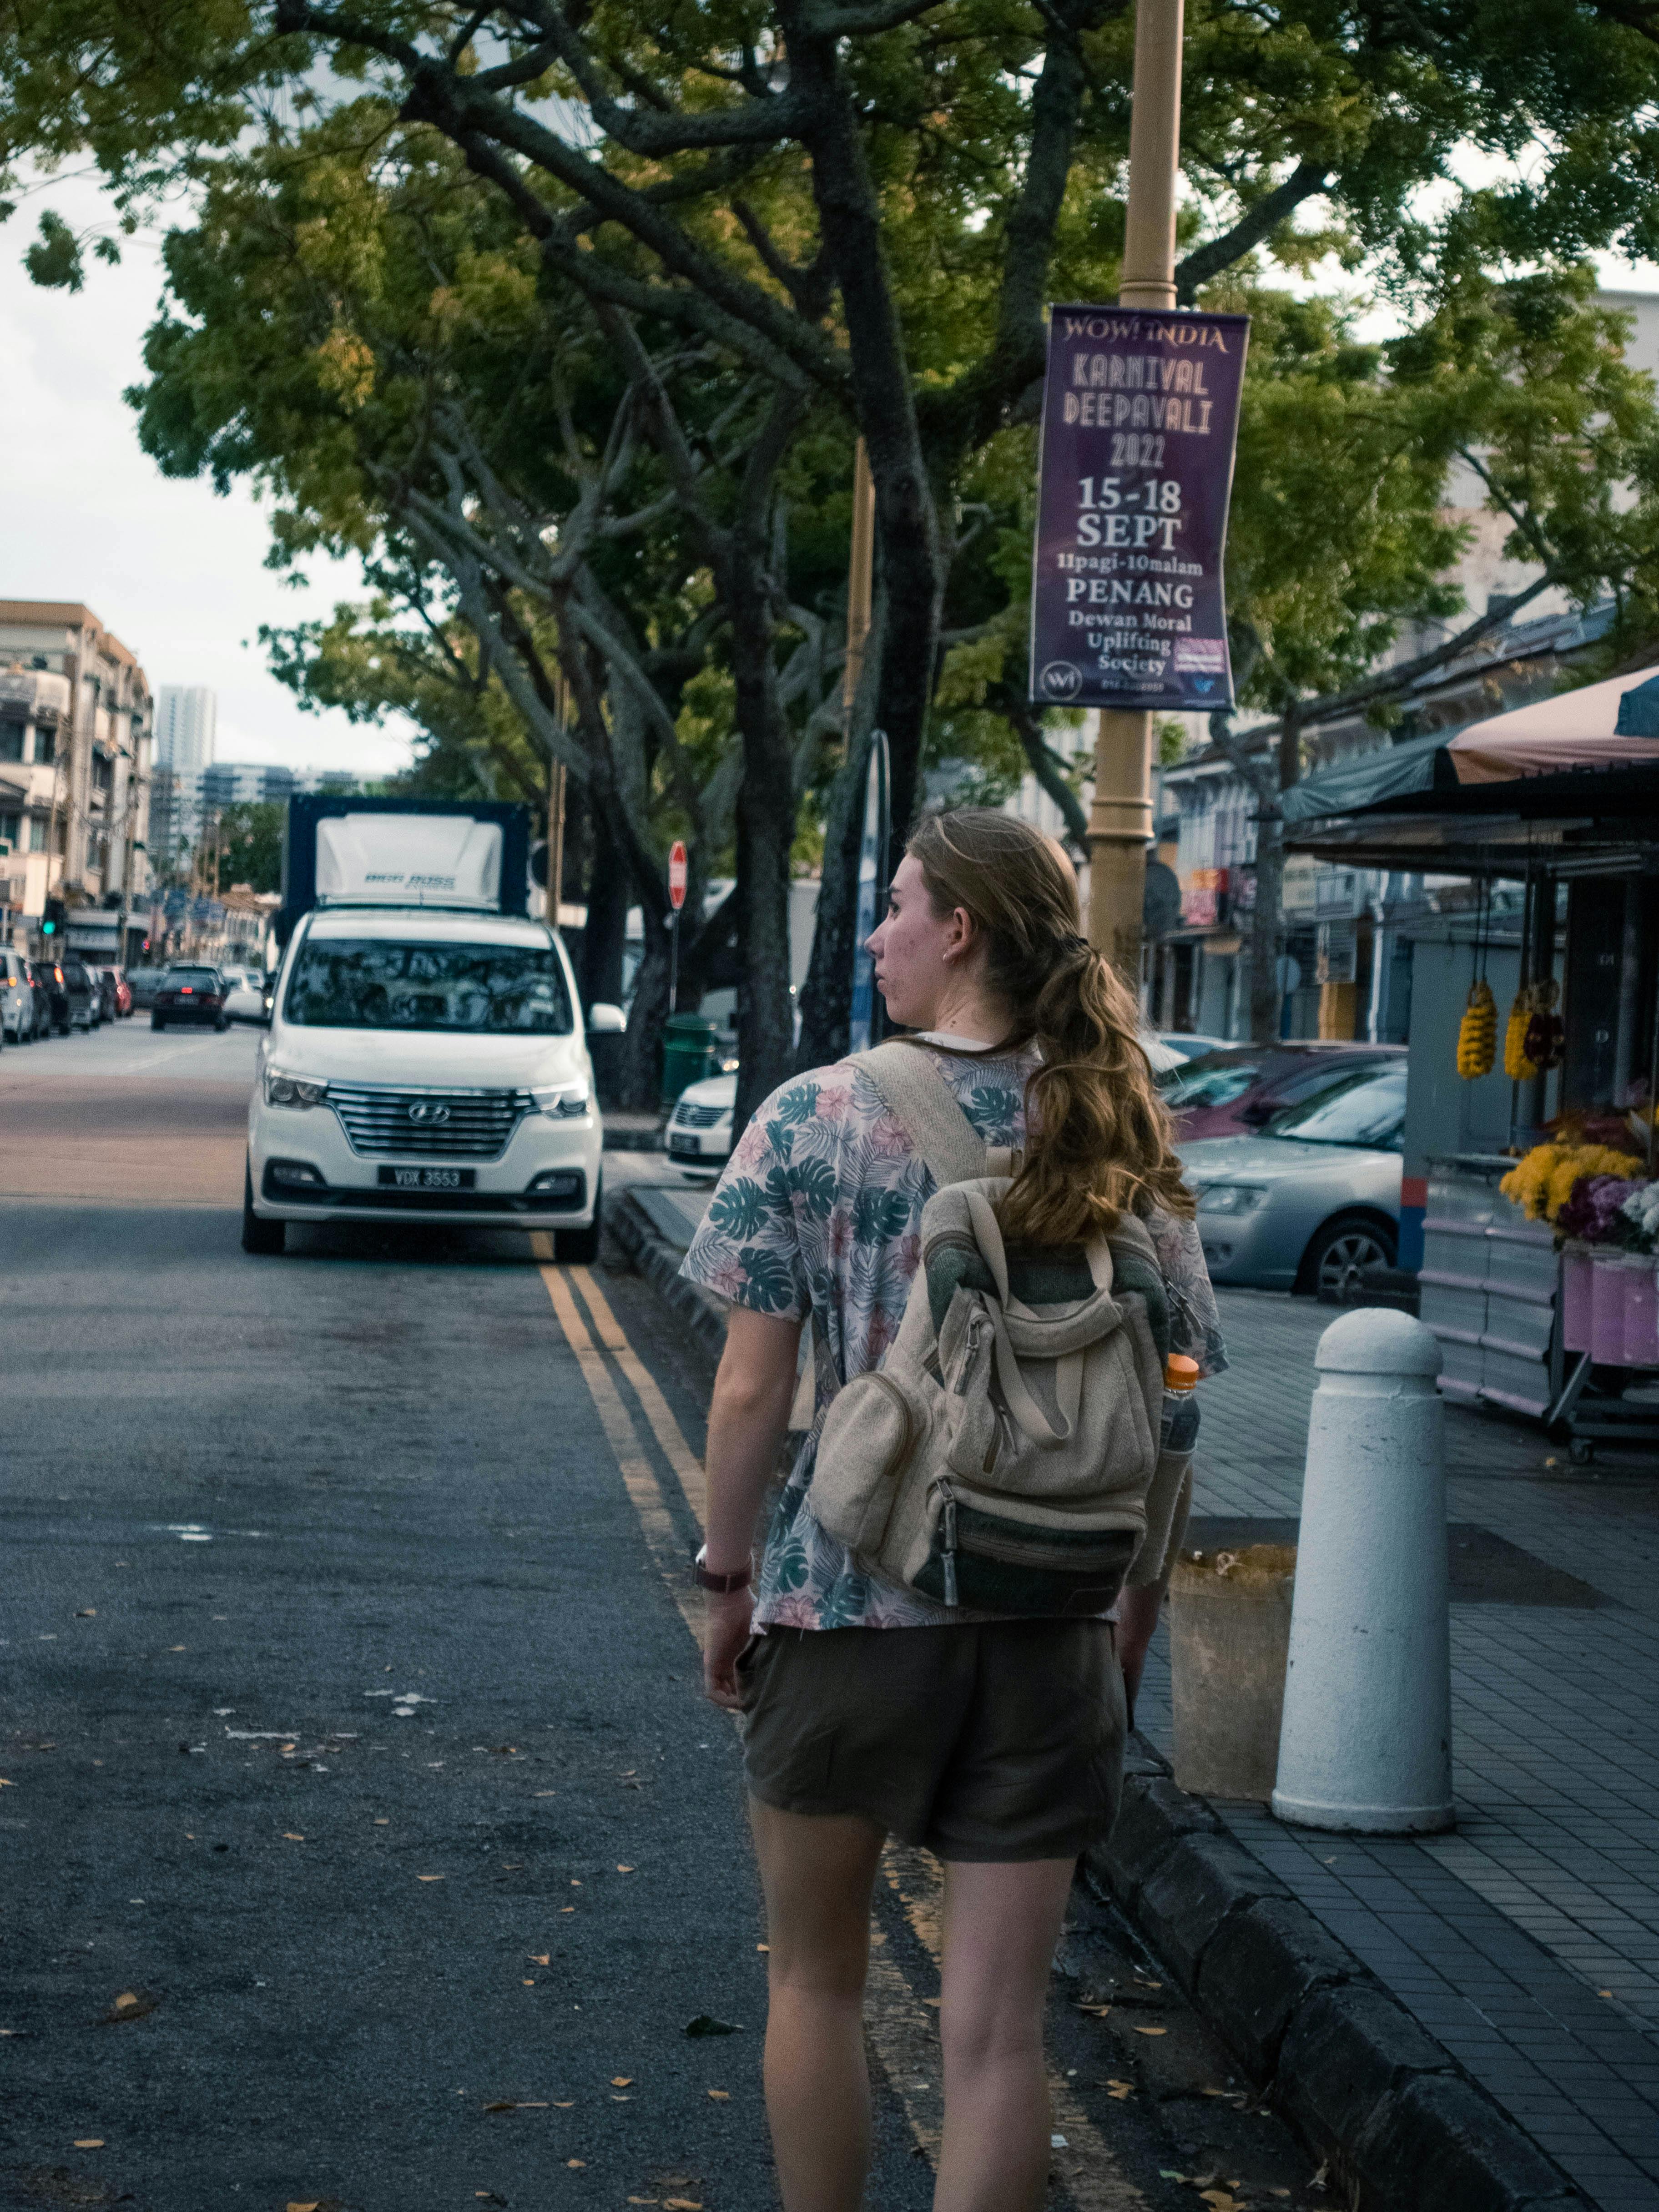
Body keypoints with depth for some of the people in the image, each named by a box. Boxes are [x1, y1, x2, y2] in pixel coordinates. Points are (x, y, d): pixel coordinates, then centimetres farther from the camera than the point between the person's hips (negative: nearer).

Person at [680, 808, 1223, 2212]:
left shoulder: (816, 1118, -6)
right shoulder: (1124, 1144, 3)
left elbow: (752, 1390, -8)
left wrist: (727, 1579, 5)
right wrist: (1133, 1631, 13)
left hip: (846, 1608, -2)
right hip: (1052, 1628, 2)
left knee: (818, 1977, 18)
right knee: (998, 2027, 5)